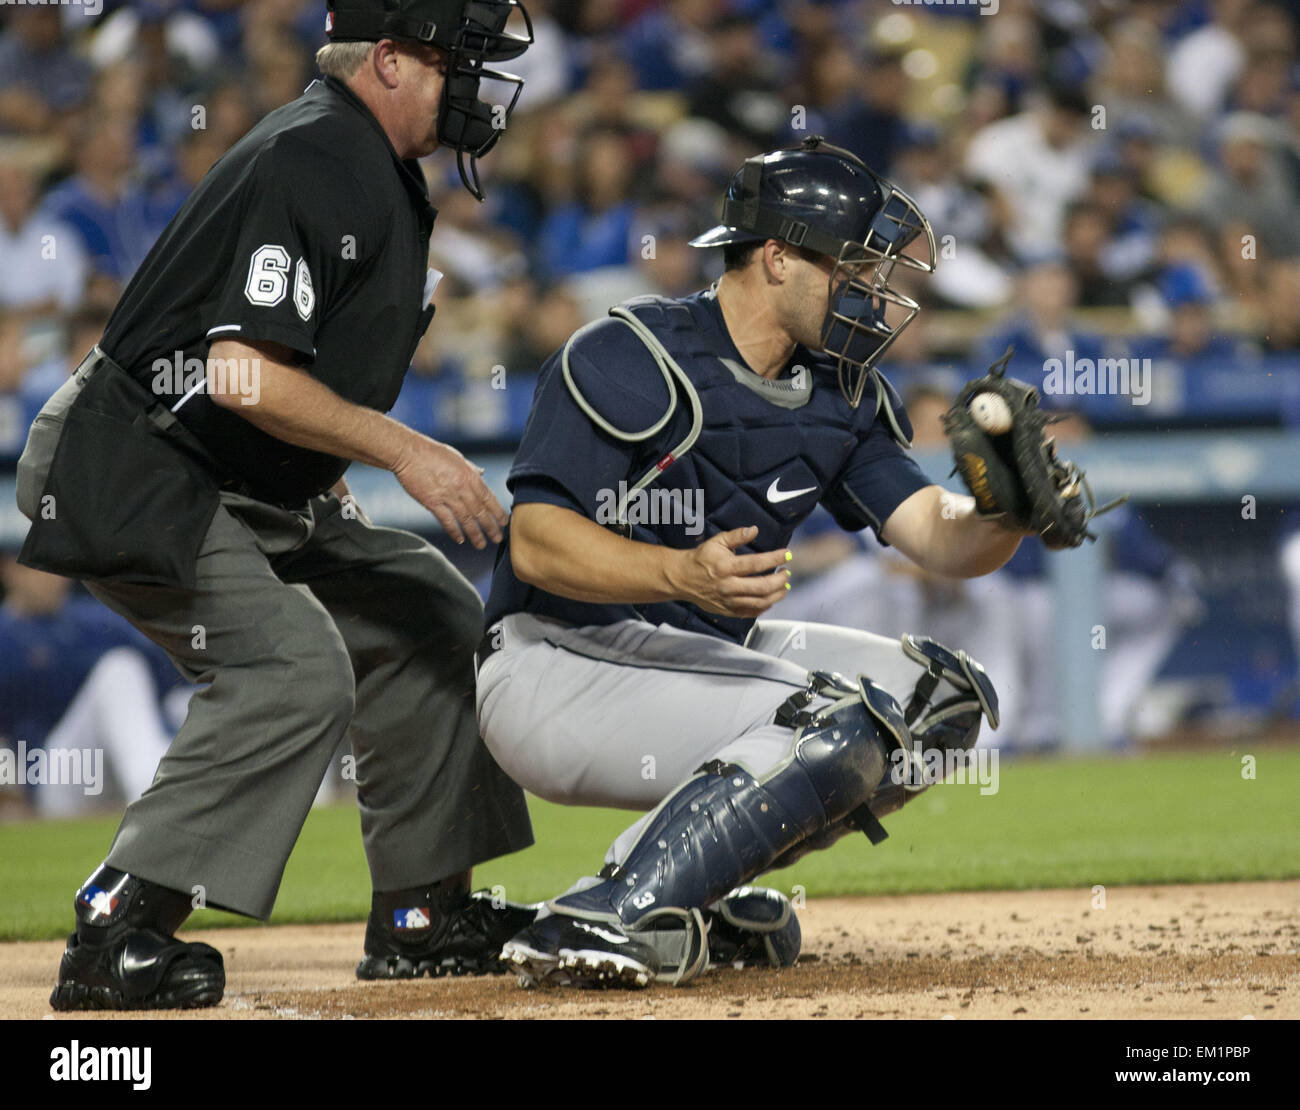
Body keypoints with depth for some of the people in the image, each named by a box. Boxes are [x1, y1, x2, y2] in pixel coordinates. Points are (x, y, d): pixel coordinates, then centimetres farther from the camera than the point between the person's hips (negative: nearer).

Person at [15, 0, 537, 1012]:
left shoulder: (386, 175, 12)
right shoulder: (310, 160, -21)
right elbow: (245, 375, -29)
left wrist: (330, 492, 18)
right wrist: (401, 450, -24)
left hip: (255, 491, 11)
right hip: (132, 478, -11)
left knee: (430, 617, 13)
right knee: (294, 668, -25)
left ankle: (423, 915, 19)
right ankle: (115, 937, -21)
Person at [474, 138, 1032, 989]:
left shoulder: (842, 396, 8)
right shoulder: (628, 360, -16)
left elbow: (939, 536, 0)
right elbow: (537, 543, -23)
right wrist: (684, 574, -38)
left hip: (704, 651, 9)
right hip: (557, 662, -9)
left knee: (945, 695, 3)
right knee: (841, 718, -26)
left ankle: (696, 888, 2)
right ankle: (603, 919, -26)